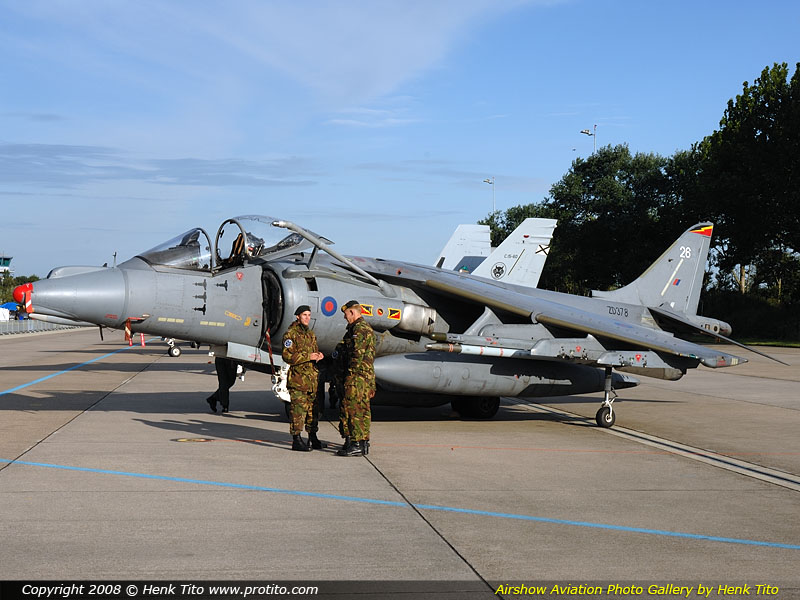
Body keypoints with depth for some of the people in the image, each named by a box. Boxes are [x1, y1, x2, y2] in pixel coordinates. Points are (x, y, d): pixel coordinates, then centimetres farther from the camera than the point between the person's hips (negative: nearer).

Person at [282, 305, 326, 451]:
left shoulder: (311, 334, 18)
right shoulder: (290, 334, -6)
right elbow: (287, 356, -15)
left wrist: (318, 355, 3)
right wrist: (308, 357, -19)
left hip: (312, 378, 8)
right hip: (298, 378, -7)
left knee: (313, 409, 11)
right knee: (299, 409, -8)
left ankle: (313, 439, 20)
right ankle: (296, 440, -3)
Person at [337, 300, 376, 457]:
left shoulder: (358, 328, -12)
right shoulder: (367, 327, 21)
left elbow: (357, 353, -22)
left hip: (356, 374, -10)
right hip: (368, 374, 10)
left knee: (352, 408, -10)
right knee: (363, 409, 12)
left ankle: (355, 444, -11)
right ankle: (364, 443, 15)